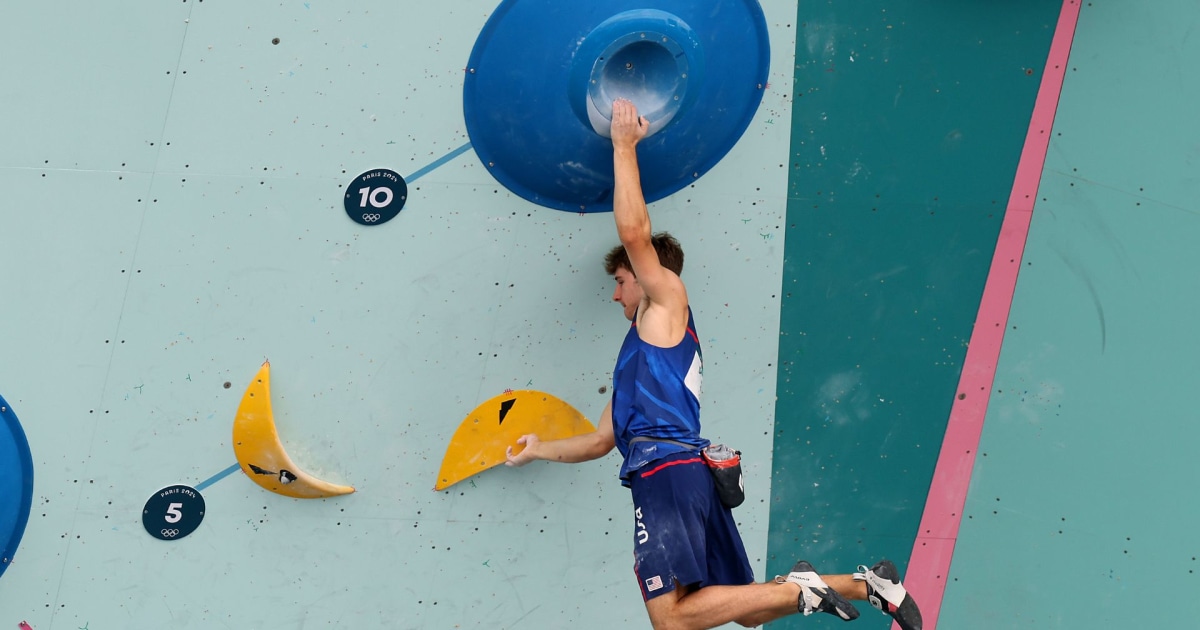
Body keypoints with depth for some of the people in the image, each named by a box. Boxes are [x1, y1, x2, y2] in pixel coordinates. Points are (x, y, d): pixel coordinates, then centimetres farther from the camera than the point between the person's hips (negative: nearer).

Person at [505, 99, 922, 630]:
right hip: (693, 474, 10)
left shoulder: (667, 300, 9)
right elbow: (602, 440, 34)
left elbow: (635, 233, -7)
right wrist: (540, 450, 37)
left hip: (669, 472, -10)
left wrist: (624, 144, -1)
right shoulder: (640, 350, 32)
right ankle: (864, 585, 8)